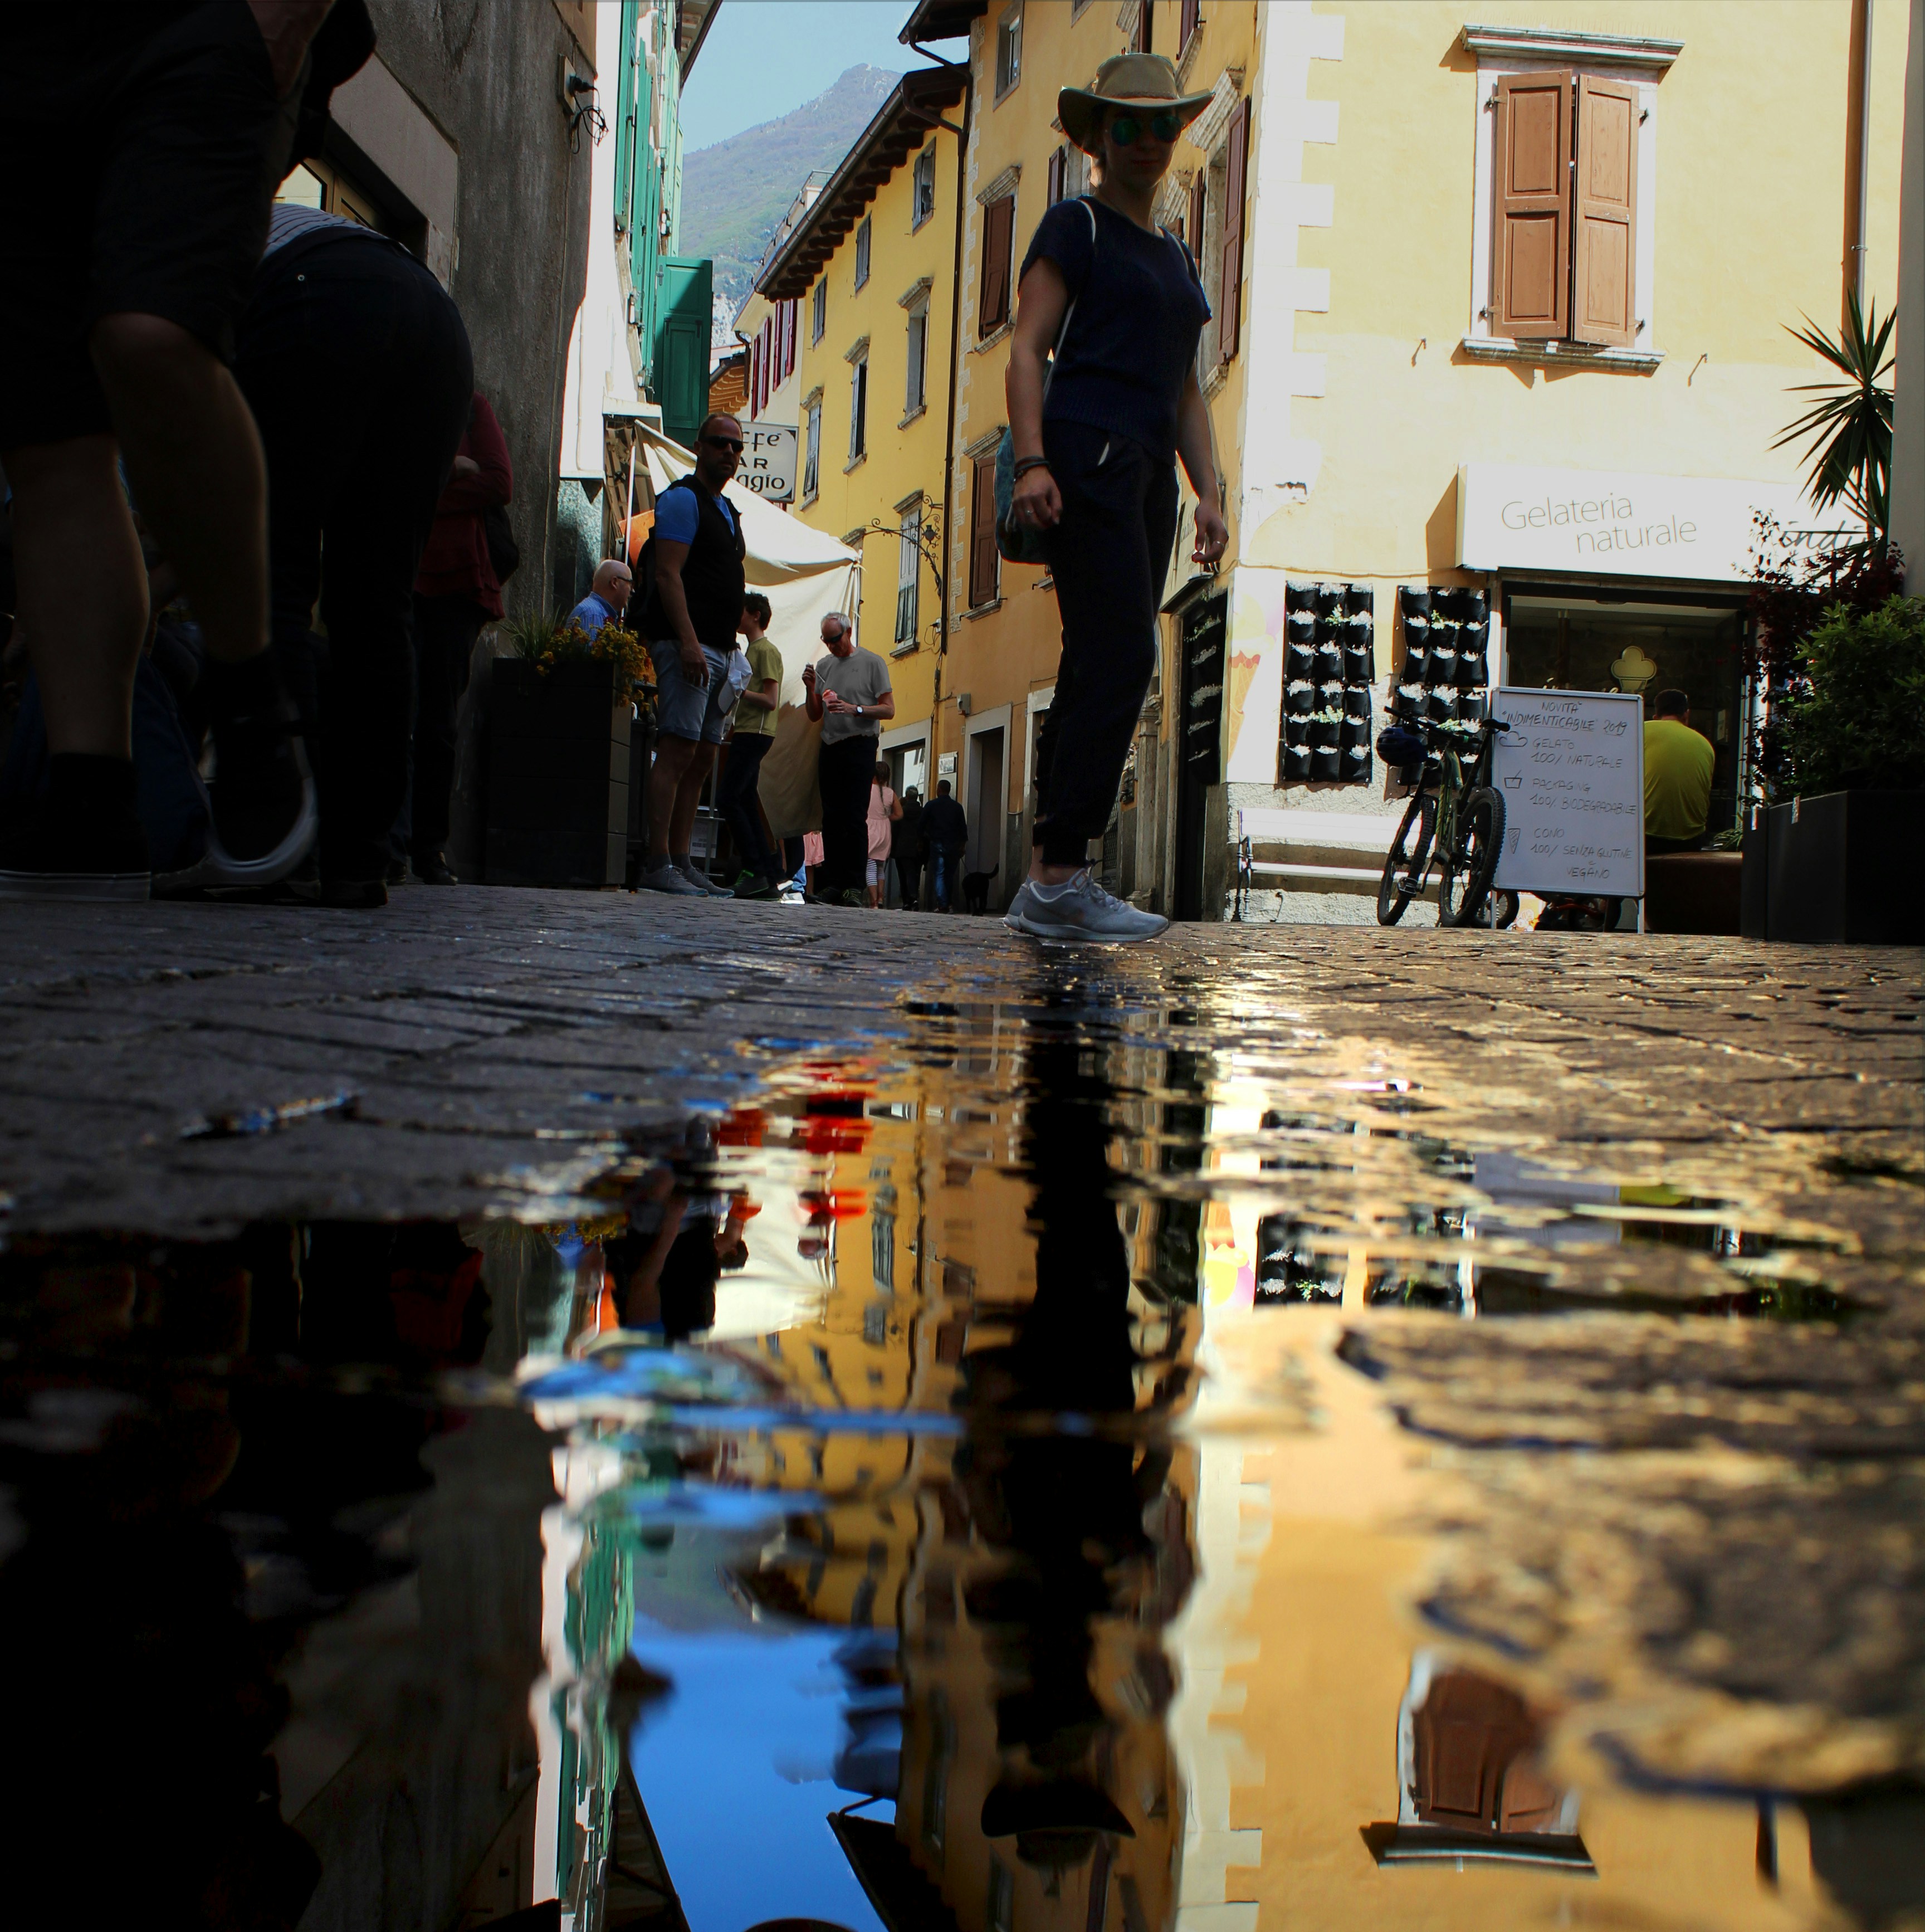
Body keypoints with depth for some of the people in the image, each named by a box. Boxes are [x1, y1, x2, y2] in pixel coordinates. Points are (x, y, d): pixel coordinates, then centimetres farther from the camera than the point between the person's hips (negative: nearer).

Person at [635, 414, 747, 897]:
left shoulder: (726, 510, 23)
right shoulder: (682, 499, -4)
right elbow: (669, 574, -14)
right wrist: (689, 642, -24)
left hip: (716, 651, 9)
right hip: (686, 644, -9)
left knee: (702, 759, 6)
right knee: (677, 752, -14)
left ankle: (681, 862, 8)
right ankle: (658, 864, -16)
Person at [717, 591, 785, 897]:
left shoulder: (767, 651, -5)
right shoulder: (751, 651, 24)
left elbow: (771, 701, -13)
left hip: (755, 734, -10)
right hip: (745, 734, 10)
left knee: (727, 798, -17)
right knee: (746, 805, 4)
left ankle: (756, 870, -18)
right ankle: (770, 878, 2)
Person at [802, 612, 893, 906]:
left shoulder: (872, 663, 2)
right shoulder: (823, 666, 17)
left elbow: (888, 709, -3)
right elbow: (815, 715, 17)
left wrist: (855, 709, -18)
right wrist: (811, 690, -1)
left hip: (860, 746, -5)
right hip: (829, 747, 5)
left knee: (855, 818, -11)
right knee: (831, 818, 2)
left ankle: (855, 886, -14)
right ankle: (832, 884, 3)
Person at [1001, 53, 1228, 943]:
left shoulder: (1176, 257, 26)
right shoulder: (1074, 227, 4)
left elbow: (1187, 391, 24)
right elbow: (1027, 349, -6)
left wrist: (1209, 494, 12)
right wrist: (1030, 460, -21)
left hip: (1148, 473, 8)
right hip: (1085, 456, -7)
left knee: (1099, 670, 1)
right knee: (1120, 654, -19)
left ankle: (1044, 887, 1)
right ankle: (1059, 878, -20)